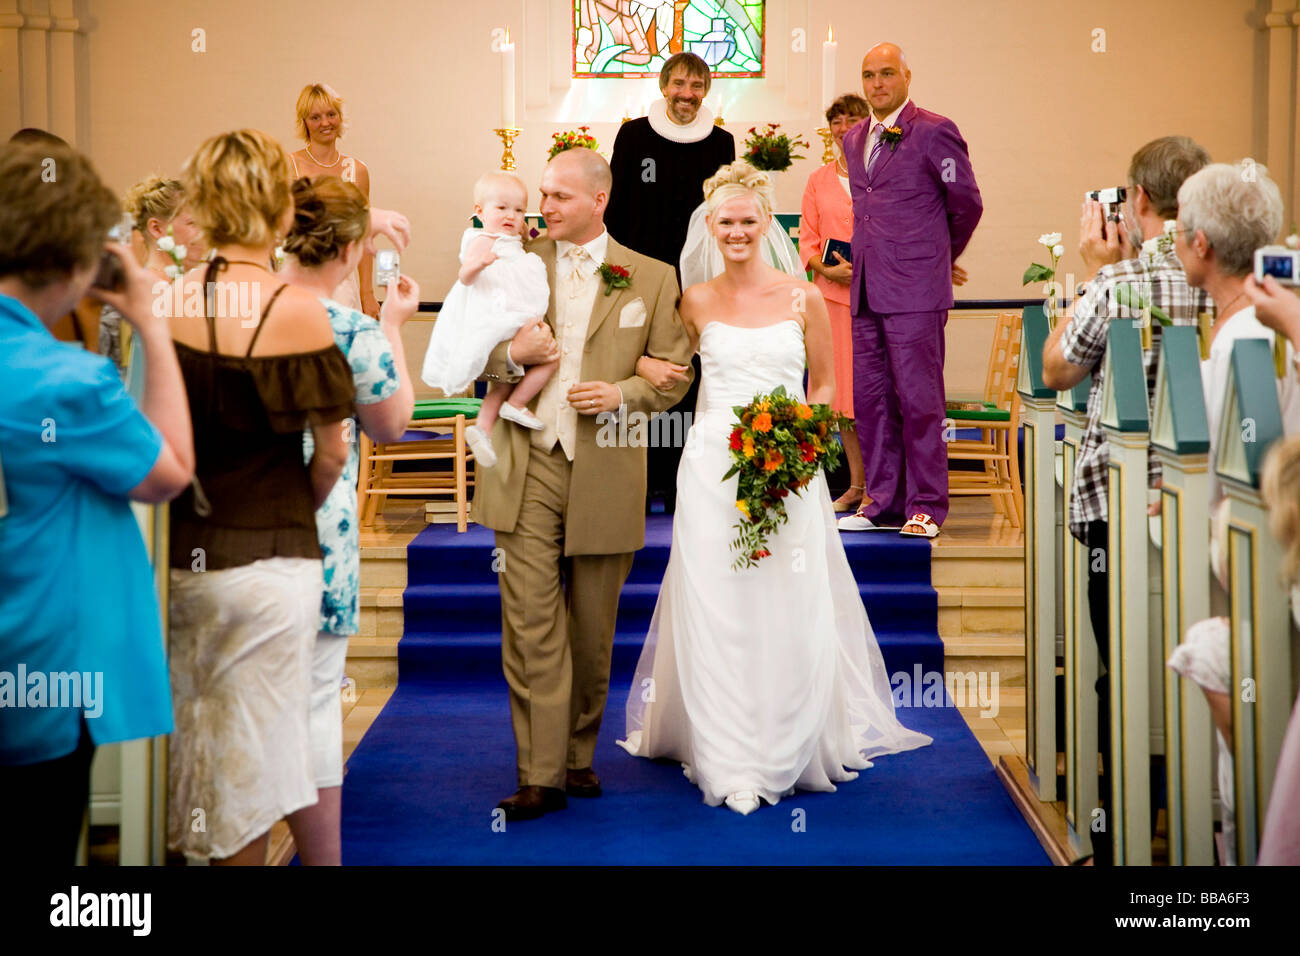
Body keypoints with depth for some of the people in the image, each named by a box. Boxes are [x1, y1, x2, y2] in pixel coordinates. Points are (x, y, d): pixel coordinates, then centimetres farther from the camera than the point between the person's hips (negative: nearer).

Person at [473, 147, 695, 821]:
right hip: (528, 469, 0)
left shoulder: (652, 279, 5)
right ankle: (540, 776, -2)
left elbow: (674, 373, 5)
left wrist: (621, 394, -14)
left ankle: (579, 755, 28)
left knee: (592, 632, 11)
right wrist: (510, 354, -11)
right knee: (531, 628, -6)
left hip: (605, 476, 0)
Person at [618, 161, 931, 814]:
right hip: (713, 464, 0)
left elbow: (824, 383, 11)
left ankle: (786, 751, 15)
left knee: (790, 611, -1)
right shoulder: (696, 301, 6)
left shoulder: (803, 299, 4)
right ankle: (728, 760, 5)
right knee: (716, 611, -2)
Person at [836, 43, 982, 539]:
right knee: (870, 398, 8)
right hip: (866, 291, 7)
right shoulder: (855, 139, 16)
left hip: (915, 292, -7)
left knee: (919, 400, -5)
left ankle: (926, 507, 2)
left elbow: (967, 204, 3)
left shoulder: (934, 131, -4)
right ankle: (883, 502, 16)